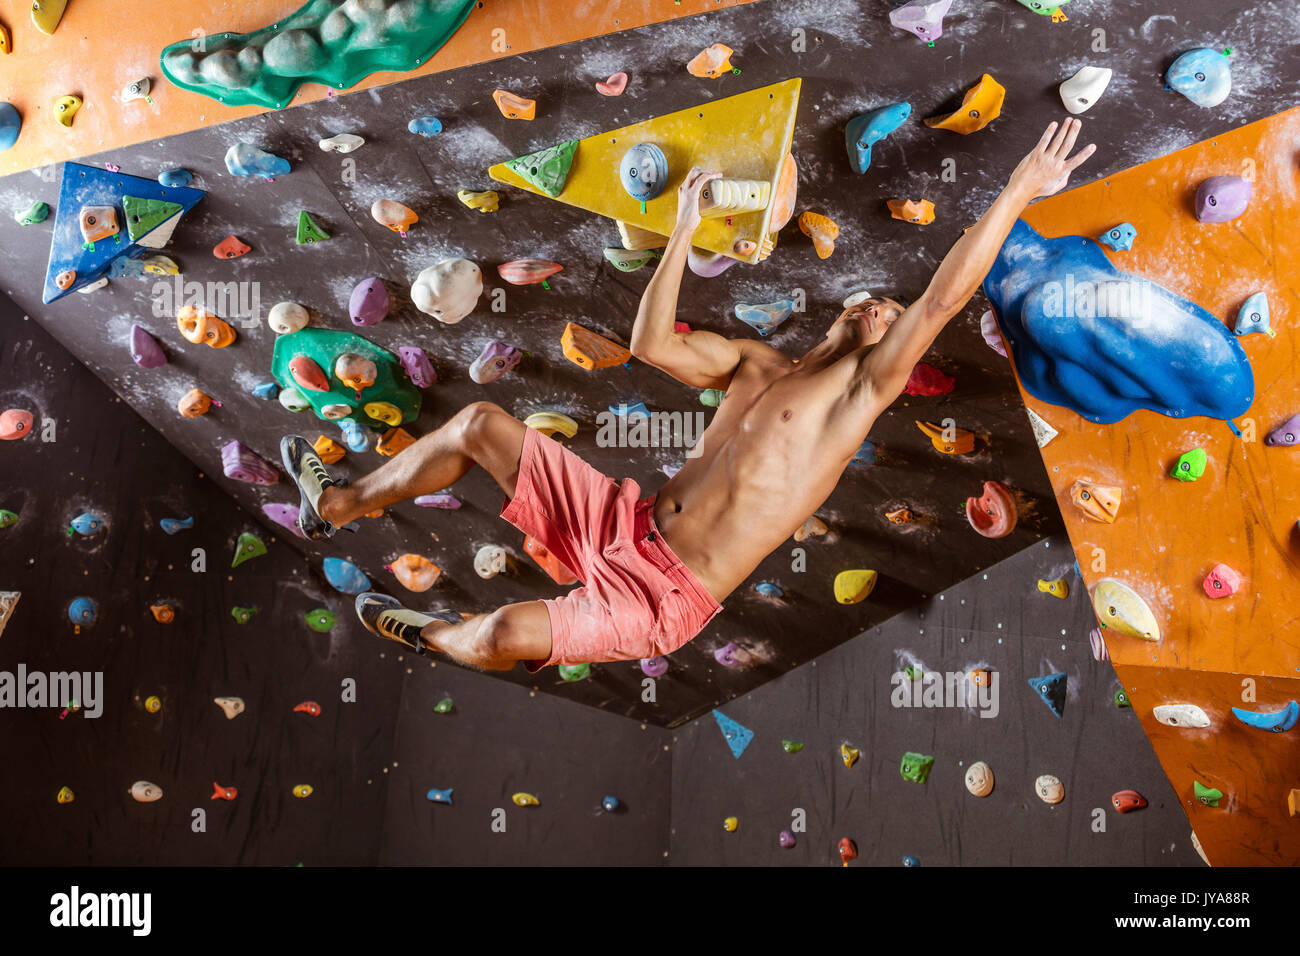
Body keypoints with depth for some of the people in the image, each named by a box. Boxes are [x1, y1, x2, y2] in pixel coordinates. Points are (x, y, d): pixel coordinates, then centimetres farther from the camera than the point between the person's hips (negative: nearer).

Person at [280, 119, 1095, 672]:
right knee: (478, 424, 2)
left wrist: (1020, 188, -18)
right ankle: (339, 505, 23)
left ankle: (432, 634, 7)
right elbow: (650, 343, 7)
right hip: (623, 523, 6)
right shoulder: (757, 364, 13)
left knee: (507, 636, -30)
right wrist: (686, 231, 8)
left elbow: (941, 301, -17)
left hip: (666, 596, -6)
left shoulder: (860, 388, -4)